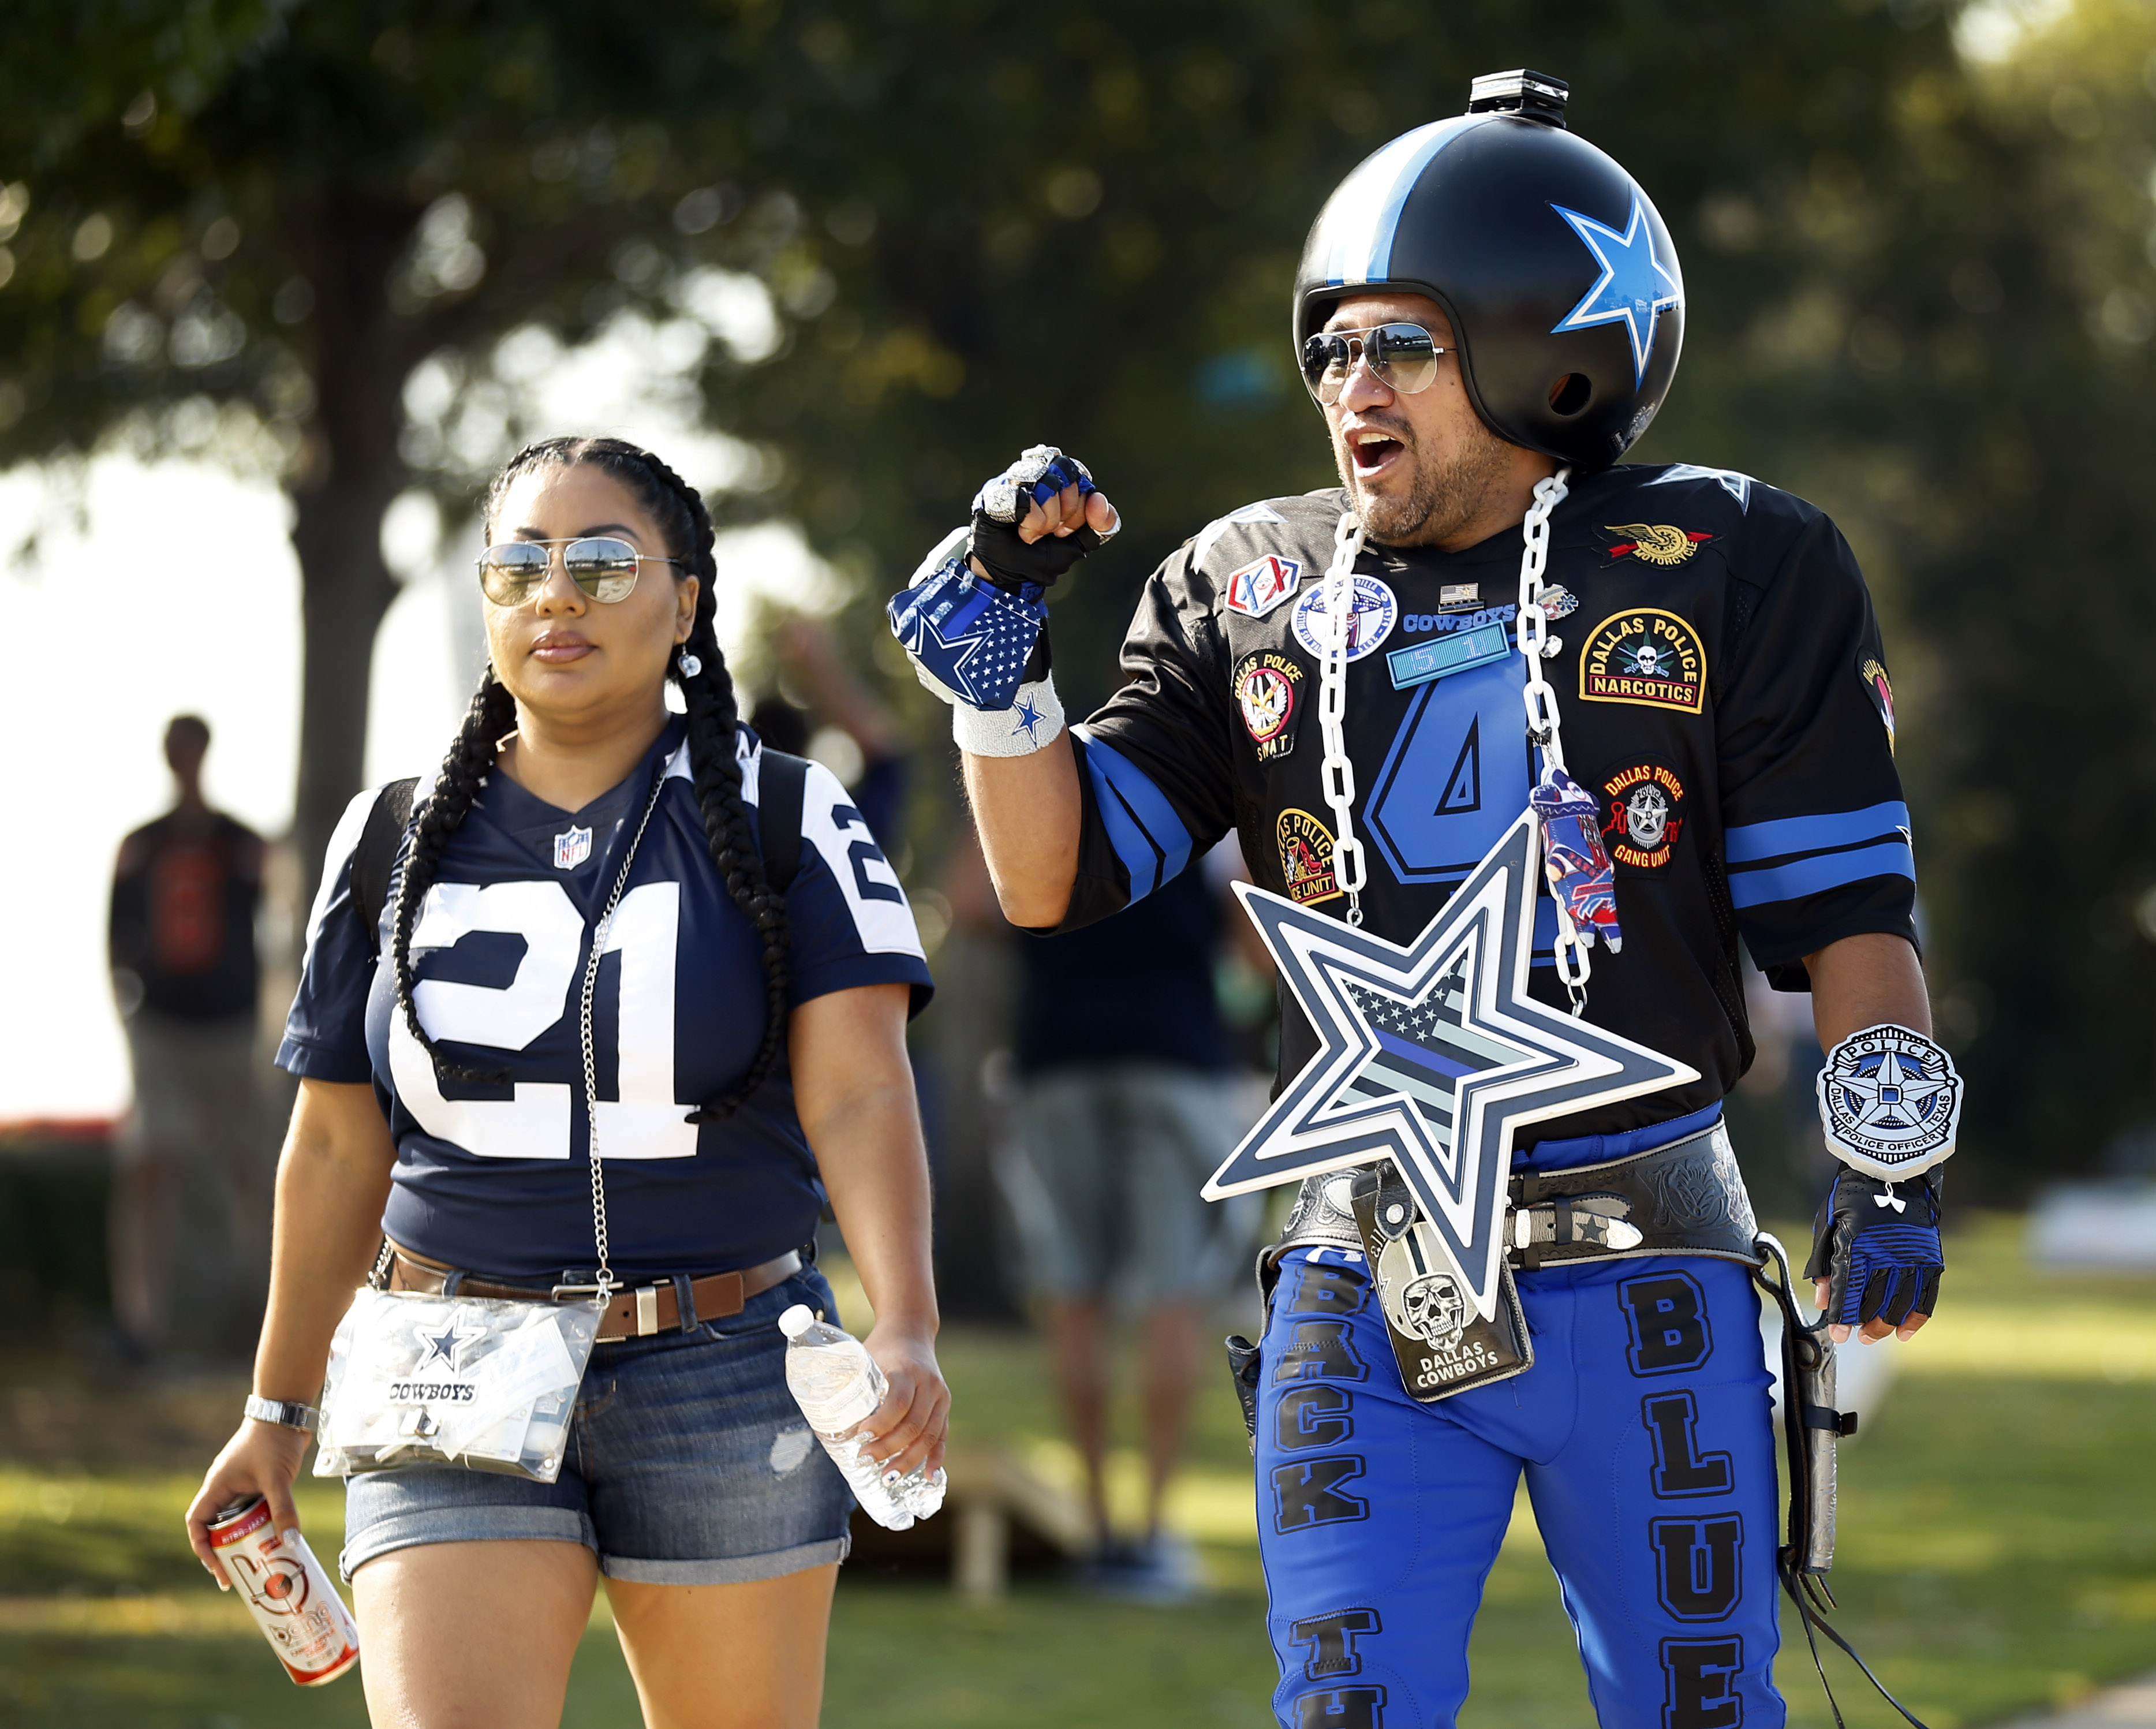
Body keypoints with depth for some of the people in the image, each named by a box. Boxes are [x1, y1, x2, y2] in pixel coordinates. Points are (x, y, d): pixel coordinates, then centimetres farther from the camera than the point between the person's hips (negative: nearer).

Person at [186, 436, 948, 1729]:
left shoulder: (781, 820, 0)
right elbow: (338, 1147, 15)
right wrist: (281, 1407, 18)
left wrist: (907, 1331, -26)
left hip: (722, 1386, -1)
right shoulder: (396, 841, 8)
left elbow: (861, 1098, -10)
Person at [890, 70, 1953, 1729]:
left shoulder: (1723, 572, 0)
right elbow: (1057, 879, 7)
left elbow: (1841, 900, 1)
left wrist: (1893, 1160, -7)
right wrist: (1000, 668, -8)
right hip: (1365, 1277, 2)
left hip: (1639, 1282, -2)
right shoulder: (1254, 595, 7)